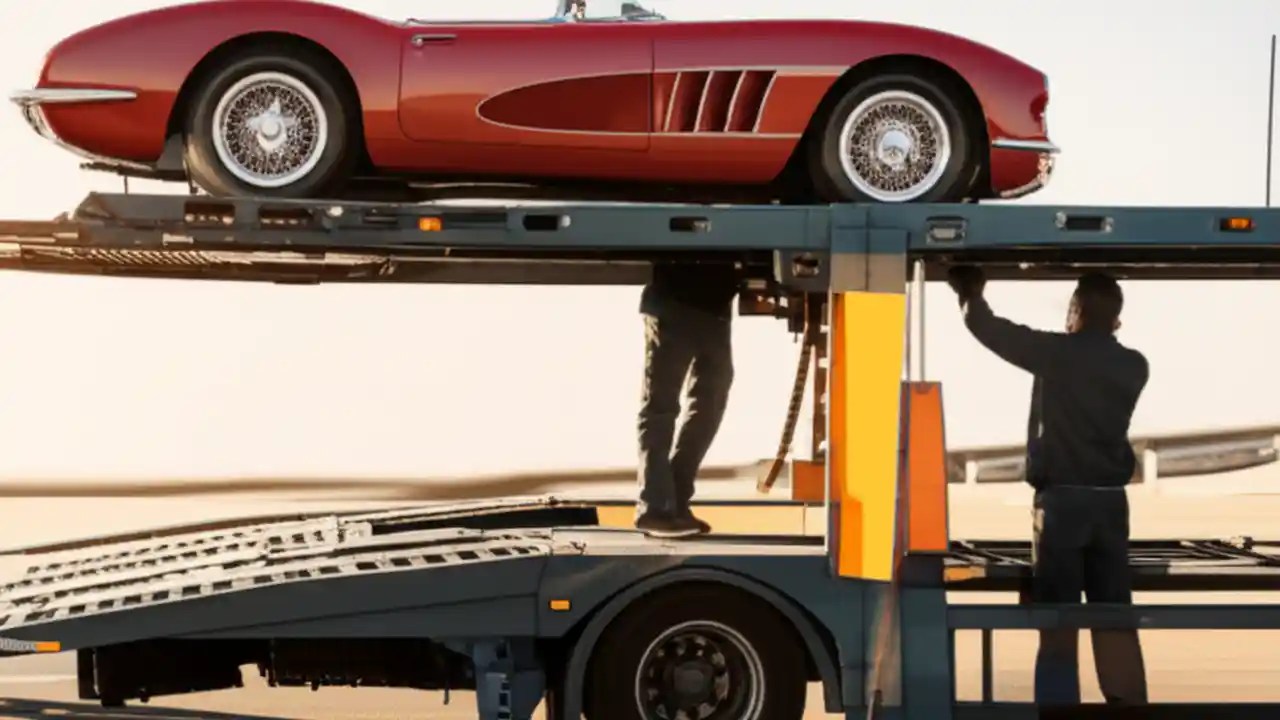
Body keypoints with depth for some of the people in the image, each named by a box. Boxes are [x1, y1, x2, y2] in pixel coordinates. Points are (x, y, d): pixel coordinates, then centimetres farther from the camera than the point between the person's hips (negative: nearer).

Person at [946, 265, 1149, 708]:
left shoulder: (1058, 353, -8)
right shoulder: (1133, 367, 6)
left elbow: (990, 329, 2)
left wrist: (970, 293, 20)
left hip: (1061, 499, -4)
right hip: (1109, 501, 4)